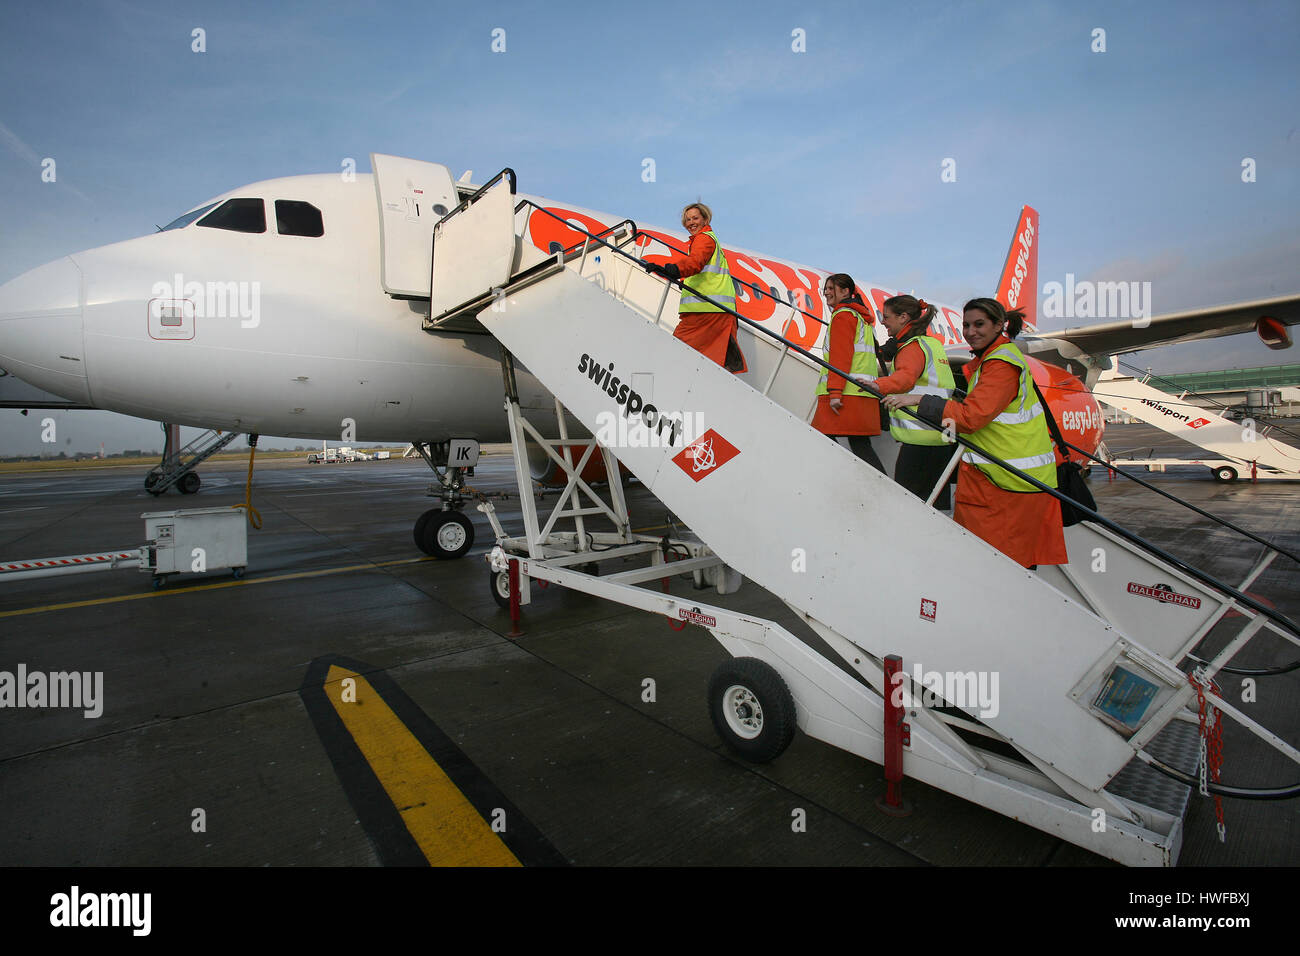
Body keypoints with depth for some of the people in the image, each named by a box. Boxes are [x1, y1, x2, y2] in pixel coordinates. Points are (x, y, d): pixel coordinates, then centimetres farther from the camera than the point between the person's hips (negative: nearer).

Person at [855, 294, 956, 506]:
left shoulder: (913, 347, -10)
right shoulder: (933, 343, 21)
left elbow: (906, 376, -30)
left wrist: (879, 385, -47)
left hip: (920, 436, -10)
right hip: (941, 435, 10)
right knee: (937, 501, 12)